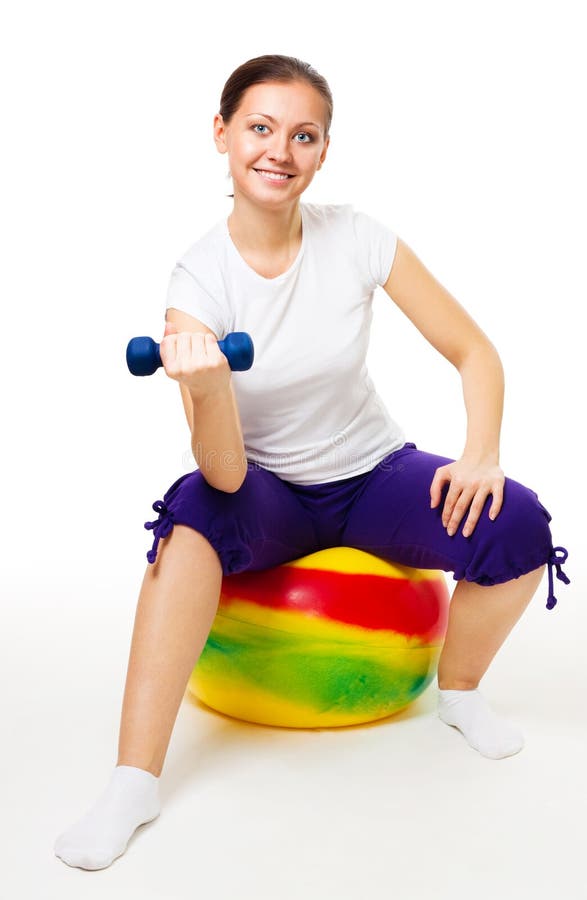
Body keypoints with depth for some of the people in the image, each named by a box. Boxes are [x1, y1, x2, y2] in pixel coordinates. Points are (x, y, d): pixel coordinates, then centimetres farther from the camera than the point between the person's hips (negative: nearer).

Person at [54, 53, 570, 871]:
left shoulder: (357, 238, -12)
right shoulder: (199, 279, -16)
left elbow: (474, 352, -4)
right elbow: (227, 474, -25)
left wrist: (482, 455, -21)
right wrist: (205, 385, -45)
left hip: (373, 474, 2)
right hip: (270, 496, -1)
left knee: (518, 527, -23)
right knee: (194, 510, -34)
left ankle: (459, 692, 9)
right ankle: (134, 786, -25)